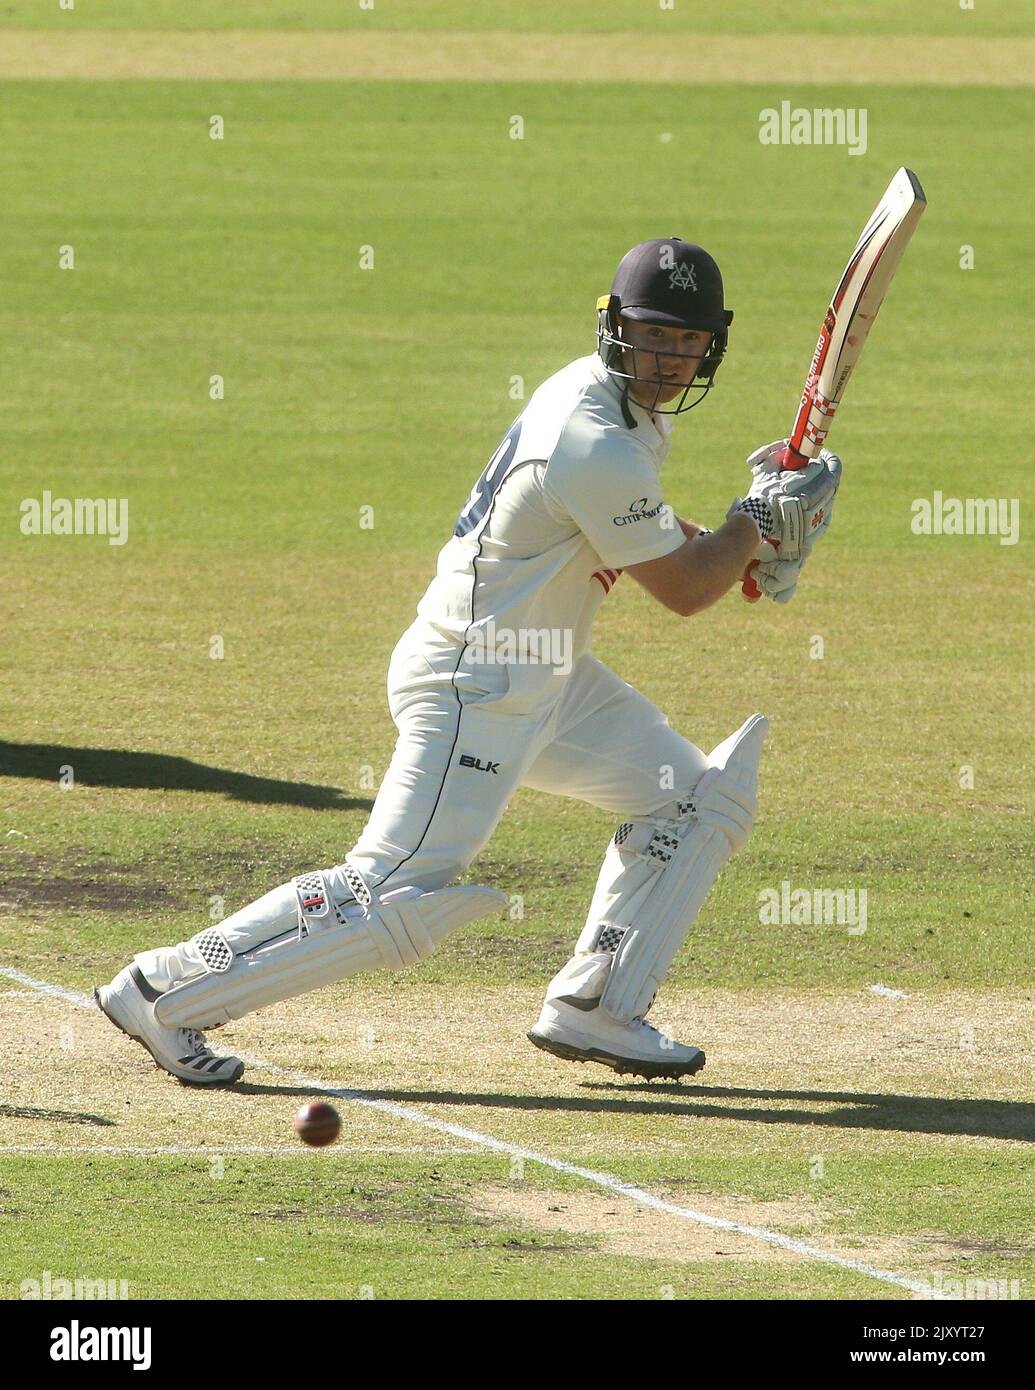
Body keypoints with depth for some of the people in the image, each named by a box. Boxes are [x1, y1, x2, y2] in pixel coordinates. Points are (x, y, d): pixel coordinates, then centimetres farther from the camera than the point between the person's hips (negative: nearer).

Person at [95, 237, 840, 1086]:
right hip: (473, 687, -11)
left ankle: (594, 1009, 13)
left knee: (699, 798, 12)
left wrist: (741, 546, 7)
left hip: (551, 680, 11)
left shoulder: (636, 409, 6)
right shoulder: (595, 447, -26)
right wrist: (763, 520, -1)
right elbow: (681, 591, -16)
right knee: (399, 898, -15)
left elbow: (640, 531, 24)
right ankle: (163, 993, -10)